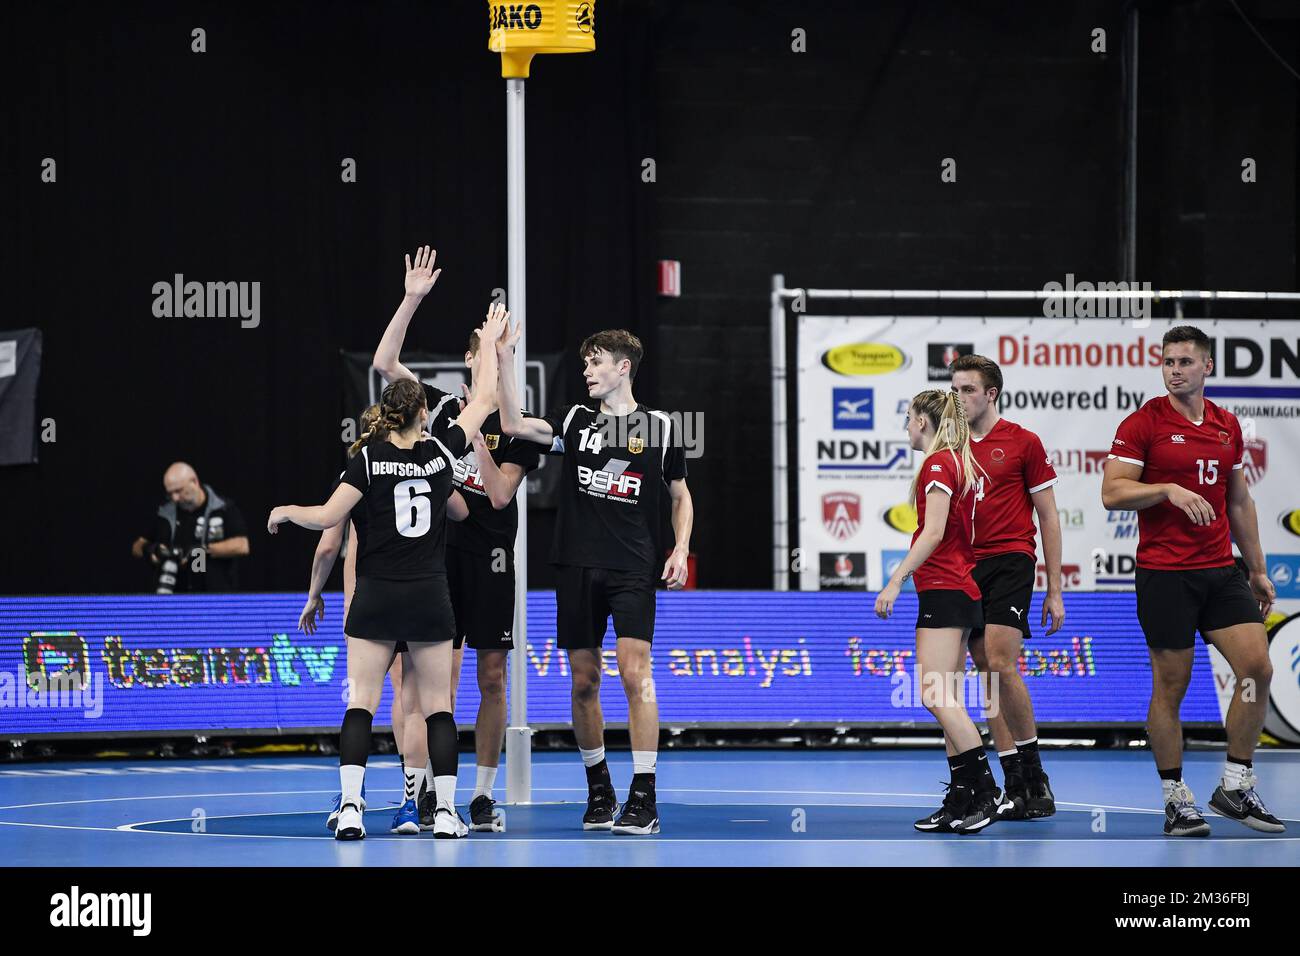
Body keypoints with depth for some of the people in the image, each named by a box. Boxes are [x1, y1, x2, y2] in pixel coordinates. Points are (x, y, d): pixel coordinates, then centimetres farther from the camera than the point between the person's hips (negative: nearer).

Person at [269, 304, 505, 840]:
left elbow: (326, 518, -9)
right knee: (437, 707, 7)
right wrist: (490, 344, 25)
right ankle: (445, 813, 1)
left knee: (361, 703, -2)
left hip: (376, 596, -1)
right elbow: (484, 399, 13)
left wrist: (287, 511, 11)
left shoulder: (370, 457, -6)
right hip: (430, 596, 1)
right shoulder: (441, 451, 0)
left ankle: (350, 809, -16)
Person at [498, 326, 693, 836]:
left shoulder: (659, 427, 5)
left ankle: (644, 800, -14)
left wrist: (680, 550, 0)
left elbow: (681, 495, 14)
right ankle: (598, 792, 18)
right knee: (584, 681, 5)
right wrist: (504, 359, -8)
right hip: (577, 568, 3)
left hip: (633, 569, -3)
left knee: (635, 673, -15)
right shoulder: (575, 420, 9)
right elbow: (515, 425, -2)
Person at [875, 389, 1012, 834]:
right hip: (961, 589, 10)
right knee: (947, 701, 8)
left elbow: (933, 532, -18)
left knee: (935, 695, -15)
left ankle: (989, 793, -20)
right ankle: (961, 801, 6)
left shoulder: (938, 464, -10)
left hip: (943, 589, -10)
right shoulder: (960, 462, 17)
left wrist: (896, 580, -19)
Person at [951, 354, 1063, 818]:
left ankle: (1035, 774, -10)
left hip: (1010, 562, -5)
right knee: (987, 674, 3)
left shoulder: (1022, 442, -1)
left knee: (1000, 663, -19)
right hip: (966, 568, 6)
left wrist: (1055, 590, -2)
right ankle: (1014, 783, 6)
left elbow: (1048, 517, 1)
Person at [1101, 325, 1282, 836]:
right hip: (1164, 576, -5)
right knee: (1170, 687, -1)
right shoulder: (1143, 424, -5)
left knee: (1257, 667, -6)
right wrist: (1170, 489, -24)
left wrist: (1258, 570, 19)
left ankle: (1235, 787, 5)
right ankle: (1176, 800, 10)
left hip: (1221, 570, 5)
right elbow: (1112, 492, -10)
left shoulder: (1227, 426, 12)